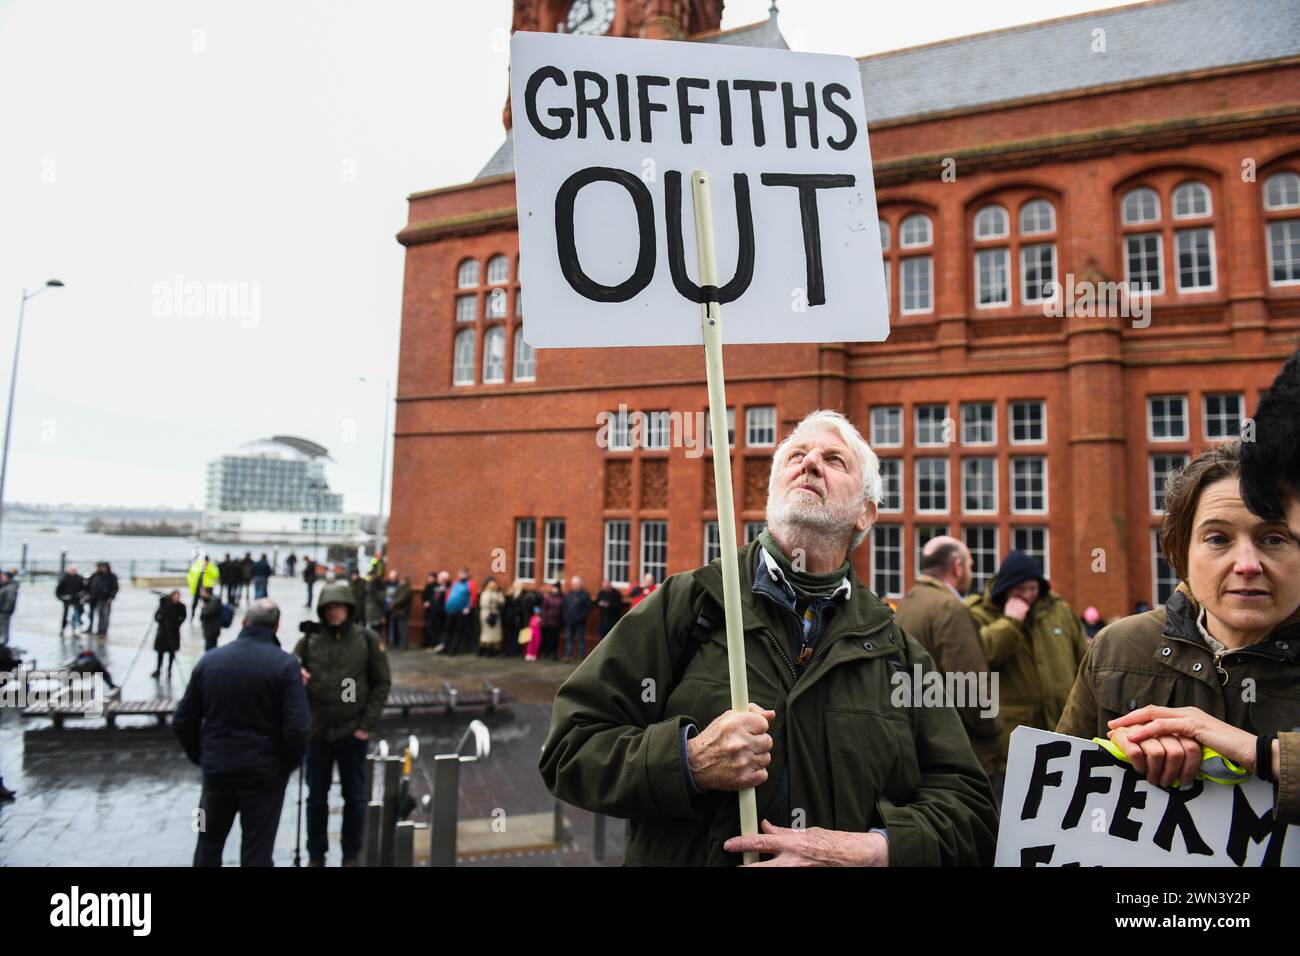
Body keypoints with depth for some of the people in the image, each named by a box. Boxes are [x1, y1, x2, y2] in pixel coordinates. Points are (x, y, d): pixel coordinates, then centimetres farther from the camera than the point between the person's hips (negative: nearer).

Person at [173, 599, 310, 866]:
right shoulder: (285, 664, -14)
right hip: (265, 773, -3)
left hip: (216, 770, 4)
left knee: (209, 843, 22)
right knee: (256, 851, 7)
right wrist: (290, 763, -2)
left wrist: (201, 757, 15)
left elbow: (182, 722, 4)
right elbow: (297, 727, -19)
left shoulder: (210, 660, 0)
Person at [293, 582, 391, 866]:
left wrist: (367, 724, -7)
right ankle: (316, 854, 29)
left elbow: (382, 683, -1)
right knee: (316, 796, 12)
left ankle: (352, 854, 27)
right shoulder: (309, 639, -1)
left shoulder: (368, 639, -5)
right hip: (317, 730, 1)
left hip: (353, 732, -1)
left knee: (354, 795, 10)